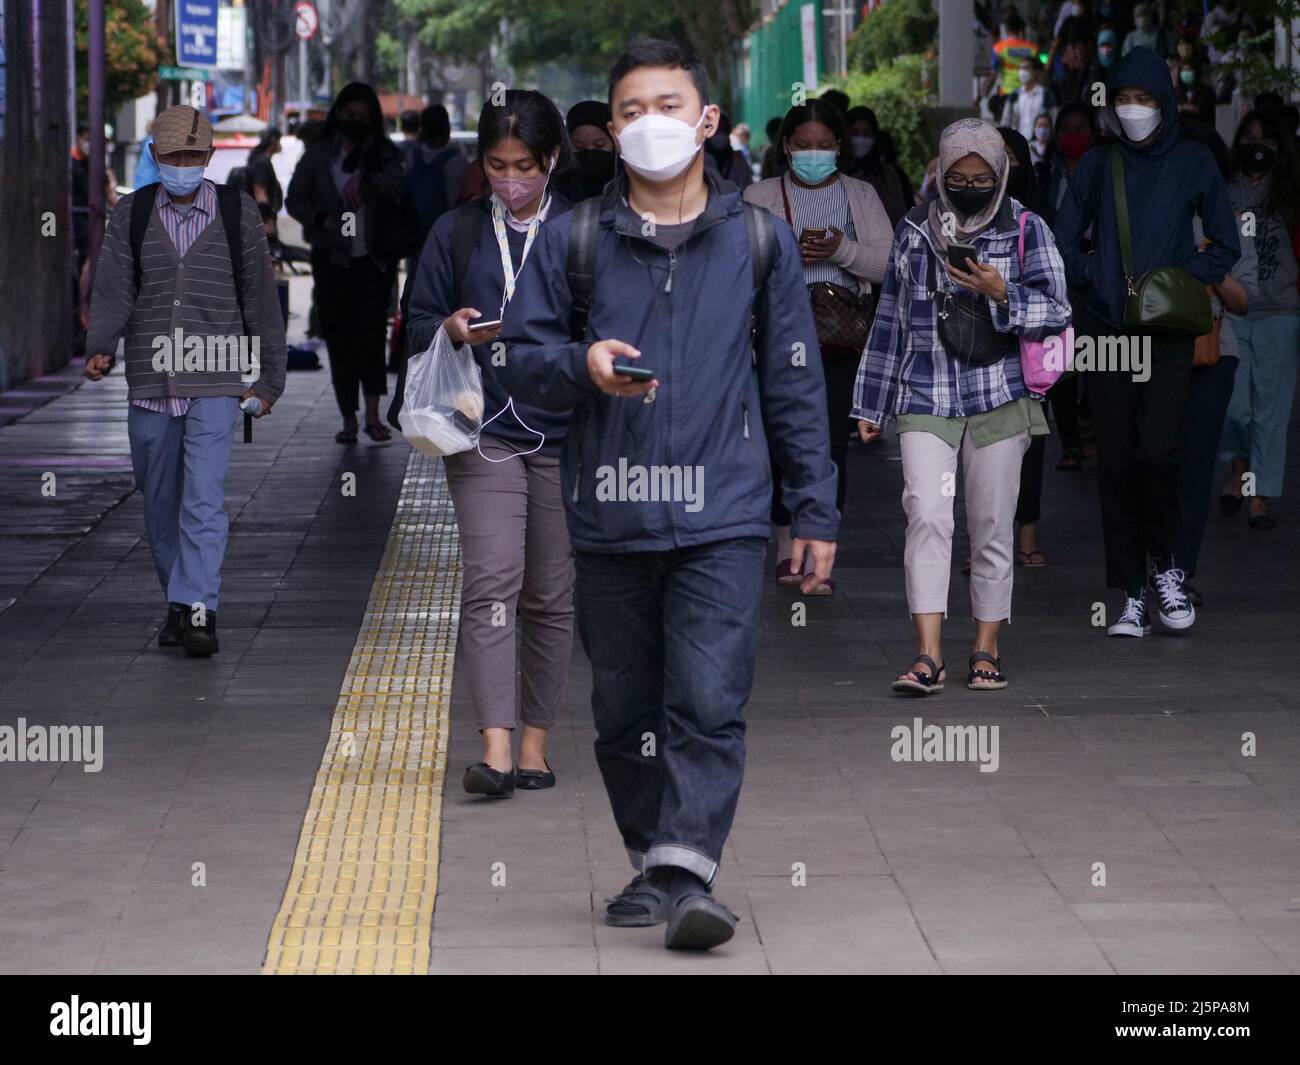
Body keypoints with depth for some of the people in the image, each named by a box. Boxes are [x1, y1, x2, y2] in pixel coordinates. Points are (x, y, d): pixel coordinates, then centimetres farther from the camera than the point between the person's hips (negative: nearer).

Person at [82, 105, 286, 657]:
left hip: (214, 383, -2)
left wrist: (269, 378, 8)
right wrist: (101, 348, -21)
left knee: (204, 497, -14)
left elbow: (260, 298, 8)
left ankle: (198, 609, -16)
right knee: (160, 503, 9)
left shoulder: (238, 214, 3)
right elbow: (113, 289, -3)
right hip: (150, 383, 3)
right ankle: (180, 602, 23)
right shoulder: (131, 215, 6)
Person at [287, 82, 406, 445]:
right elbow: (294, 199, 7)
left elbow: (397, 184, -10)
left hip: (373, 258, -1)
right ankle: (349, 419, 6)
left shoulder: (382, 152, 8)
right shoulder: (318, 154, 9)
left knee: (370, 329, -15)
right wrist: (322, 220, -11)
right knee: (338, 337, 1)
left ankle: (373, 415, -15)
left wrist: (365, 179, -26)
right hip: (333, 259, 1)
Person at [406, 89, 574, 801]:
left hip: (565, 436, 1)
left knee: (551, 595, 6)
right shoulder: (456, 234, 7)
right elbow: (417, 327, 8)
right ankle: (495, 750, -21)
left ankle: (534, 744, 16)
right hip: (485, 435, -1)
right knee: (490, 583, -14)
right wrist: (451, 330, -11)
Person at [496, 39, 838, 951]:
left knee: (709, 704, -14)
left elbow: (796, 385, 11)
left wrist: (815, 511, 8)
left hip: (722, 522, -2)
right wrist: (581, 364, -15)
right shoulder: (571, 241, 7)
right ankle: (652, 865, 24)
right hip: (609, 522, 2)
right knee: (625, 713, 10)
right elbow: (523, 357, 8)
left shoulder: (759, 241, 8)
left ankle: (688, 875, -19)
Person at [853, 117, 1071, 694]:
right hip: (924, 400, 1)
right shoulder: (915, 231, 10)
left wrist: (1001, 294, -19)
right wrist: (872, 405, 17)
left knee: (992, 526, 2)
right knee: (926, 515, -14)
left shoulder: (1026, 231, 4)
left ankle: (986, 650, 14)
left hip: (998, 399, -1)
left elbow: (1055, 312, -1)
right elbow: (890, 320, 16)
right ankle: (928, 656, -16)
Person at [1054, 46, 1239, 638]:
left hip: (1168, 331, -2)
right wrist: (1100, 278, -5)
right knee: (1116, 461, 0)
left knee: (1157, 451, -17)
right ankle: (1133, 595, 7)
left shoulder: (1193, 163, 4)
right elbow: (1064, 242, 12)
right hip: (1106, 329, 2)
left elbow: (1225, 246, 6)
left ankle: (1163, 564, 6)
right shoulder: (1096, 167, 9)